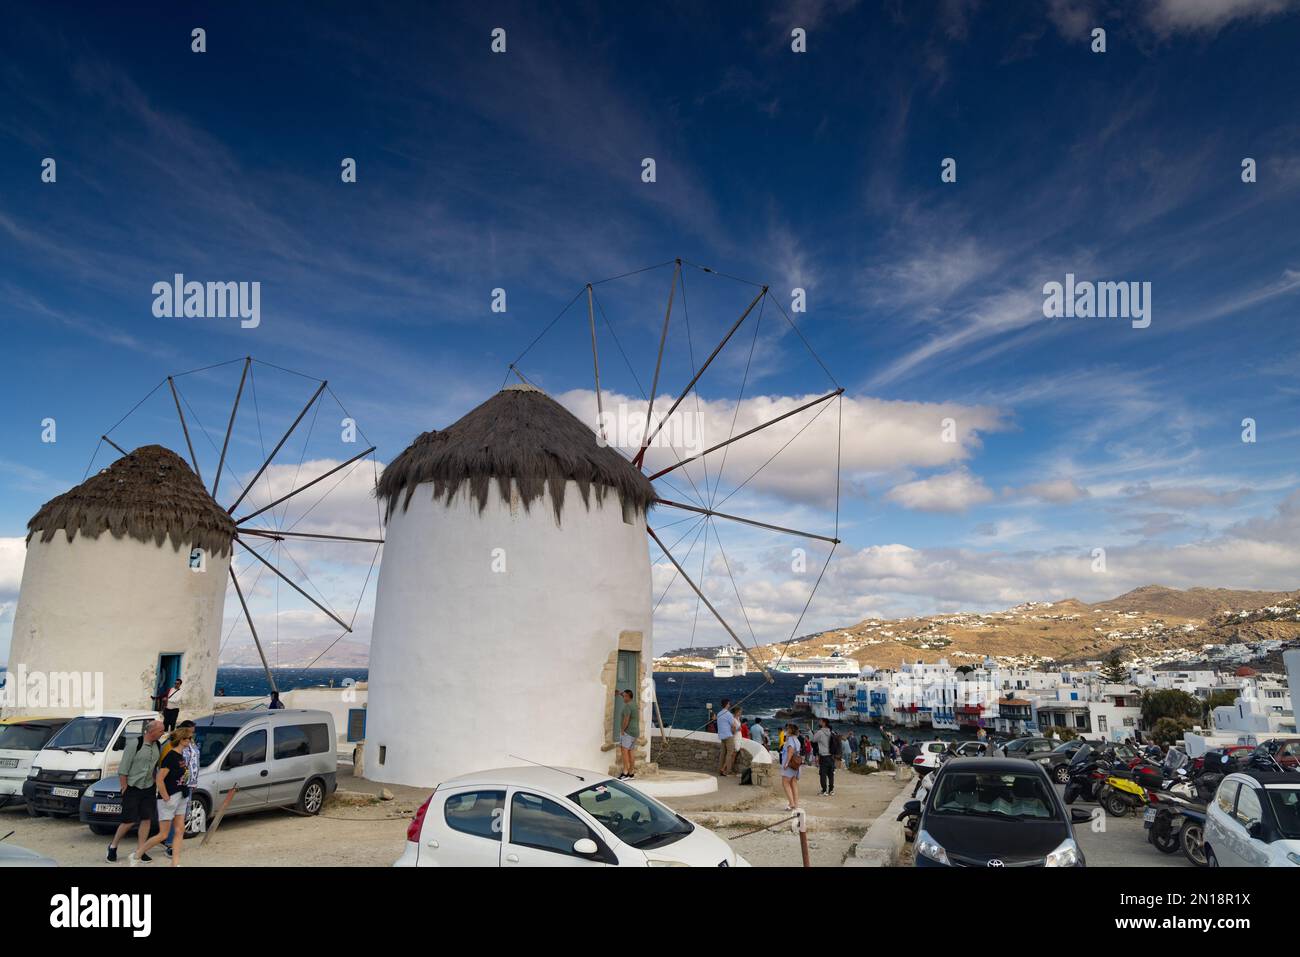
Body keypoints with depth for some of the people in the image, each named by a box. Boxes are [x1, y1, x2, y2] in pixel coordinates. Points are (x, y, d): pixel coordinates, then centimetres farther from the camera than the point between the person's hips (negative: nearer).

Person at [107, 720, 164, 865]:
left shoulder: (158, 746, 4)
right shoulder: (134, 744, -14)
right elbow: (123, 768, -12)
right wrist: (124, 787, -12)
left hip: (149, 788, 5)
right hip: (133, 788, -5)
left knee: (146, 819, 3)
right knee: (130, 821, -1)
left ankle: (139, 851, 13)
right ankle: (113, 847, 22)